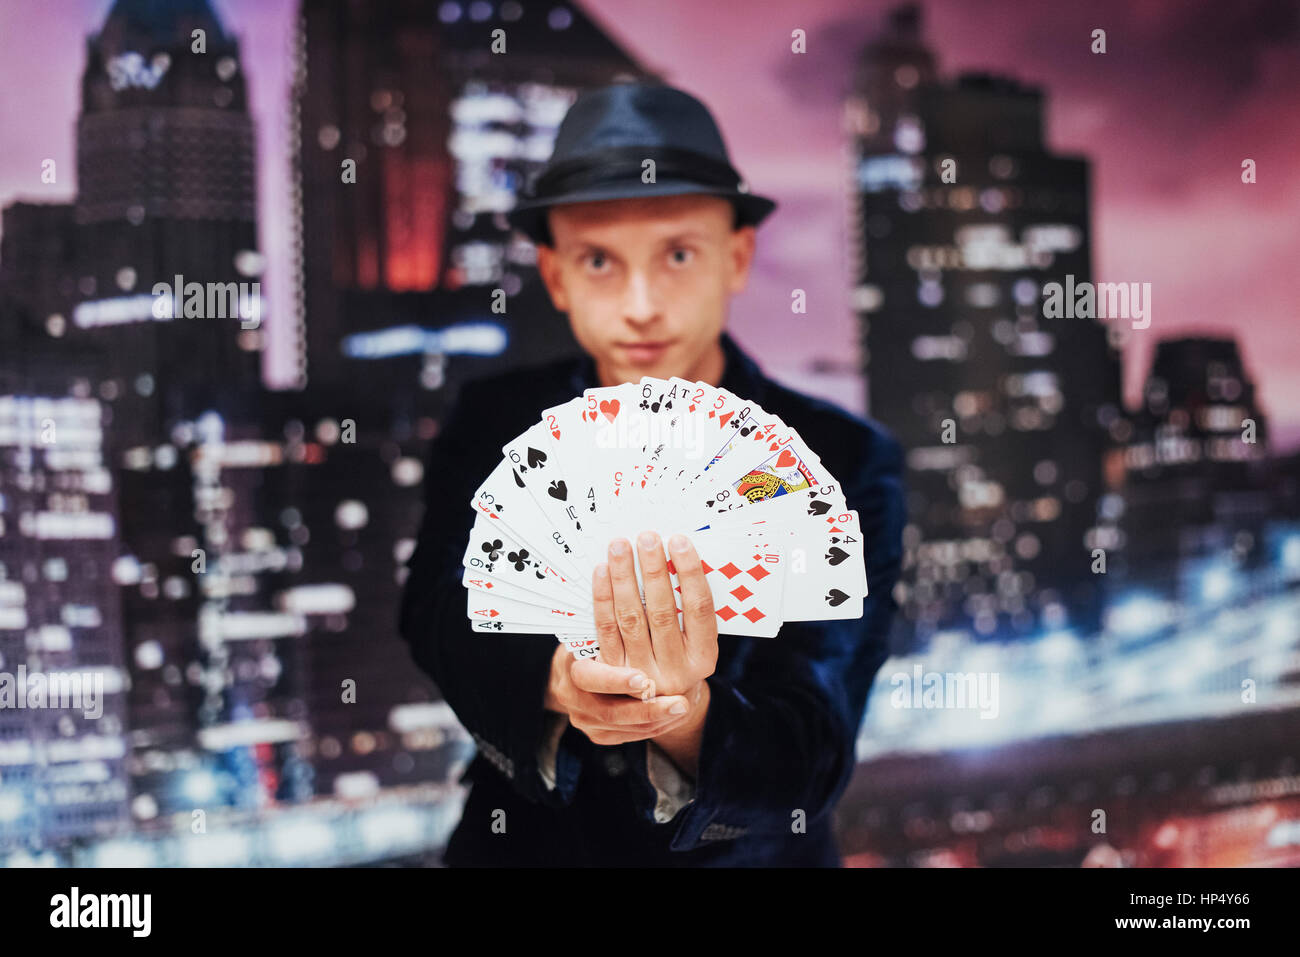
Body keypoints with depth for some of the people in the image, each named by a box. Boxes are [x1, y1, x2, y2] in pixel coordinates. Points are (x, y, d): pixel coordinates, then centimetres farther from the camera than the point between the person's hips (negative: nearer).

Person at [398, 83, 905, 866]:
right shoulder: (494, 422, 0)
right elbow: (437, 612, -14)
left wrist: (687, 719, -36)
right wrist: (555, 677, -33)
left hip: (744, 856, -1)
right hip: (524, 844, 1)